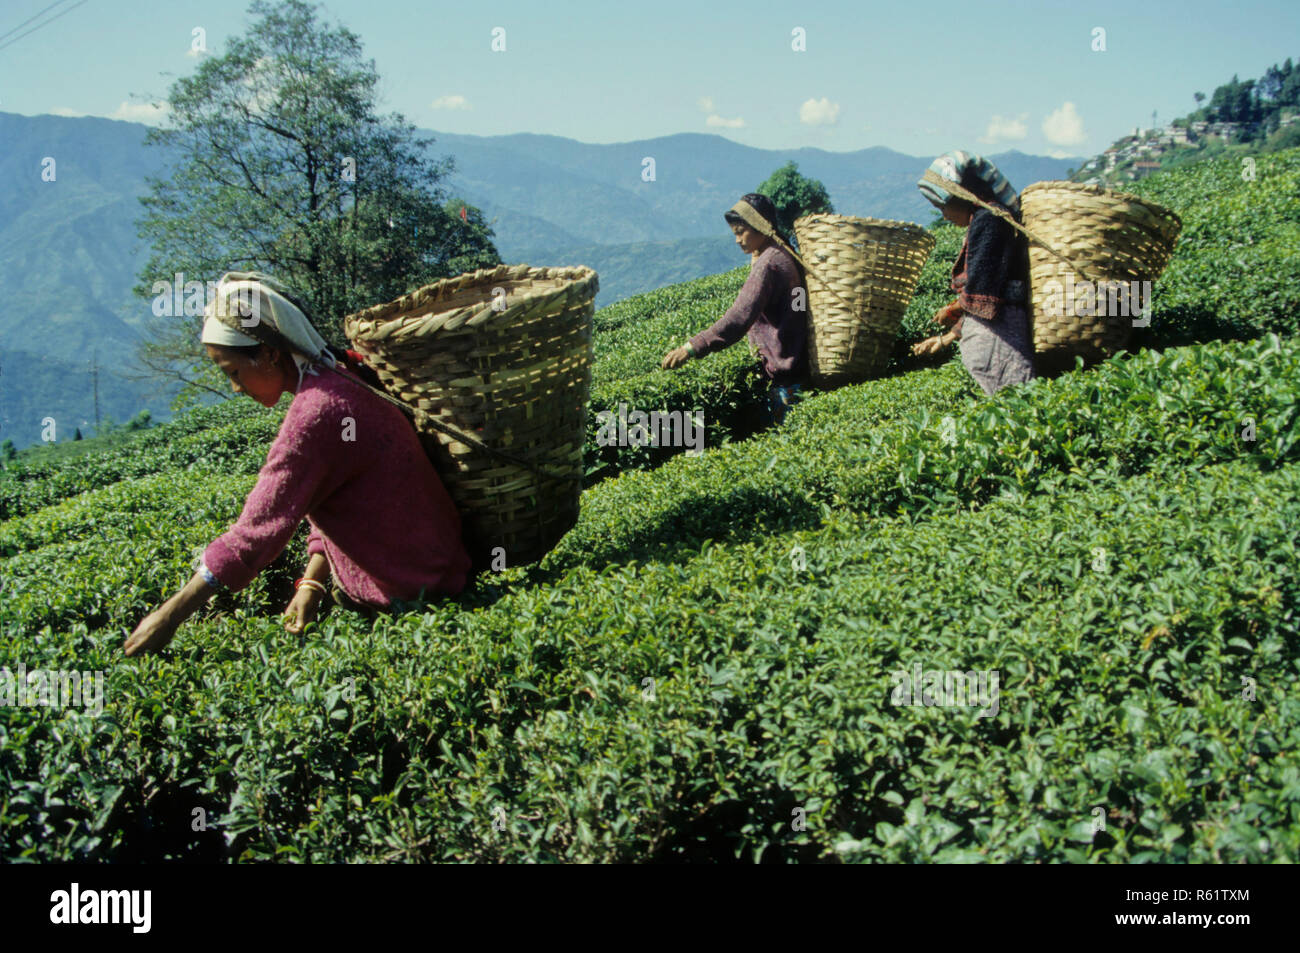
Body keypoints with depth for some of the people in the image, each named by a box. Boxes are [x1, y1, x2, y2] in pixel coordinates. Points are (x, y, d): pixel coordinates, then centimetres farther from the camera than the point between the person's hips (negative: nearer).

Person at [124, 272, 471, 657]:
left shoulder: (314, 415, -25)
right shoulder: (338, 378, 5)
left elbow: (258, 529, -23)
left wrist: (170, 615, -17)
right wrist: (313, 582, 0)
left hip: (409, 594, -9)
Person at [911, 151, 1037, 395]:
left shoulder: (987, 219, -6)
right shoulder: (993, 219, 24)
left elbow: (980, 289, -14)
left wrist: (952, 310, 5)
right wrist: (946, 338, 28)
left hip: (995, 330, -10)